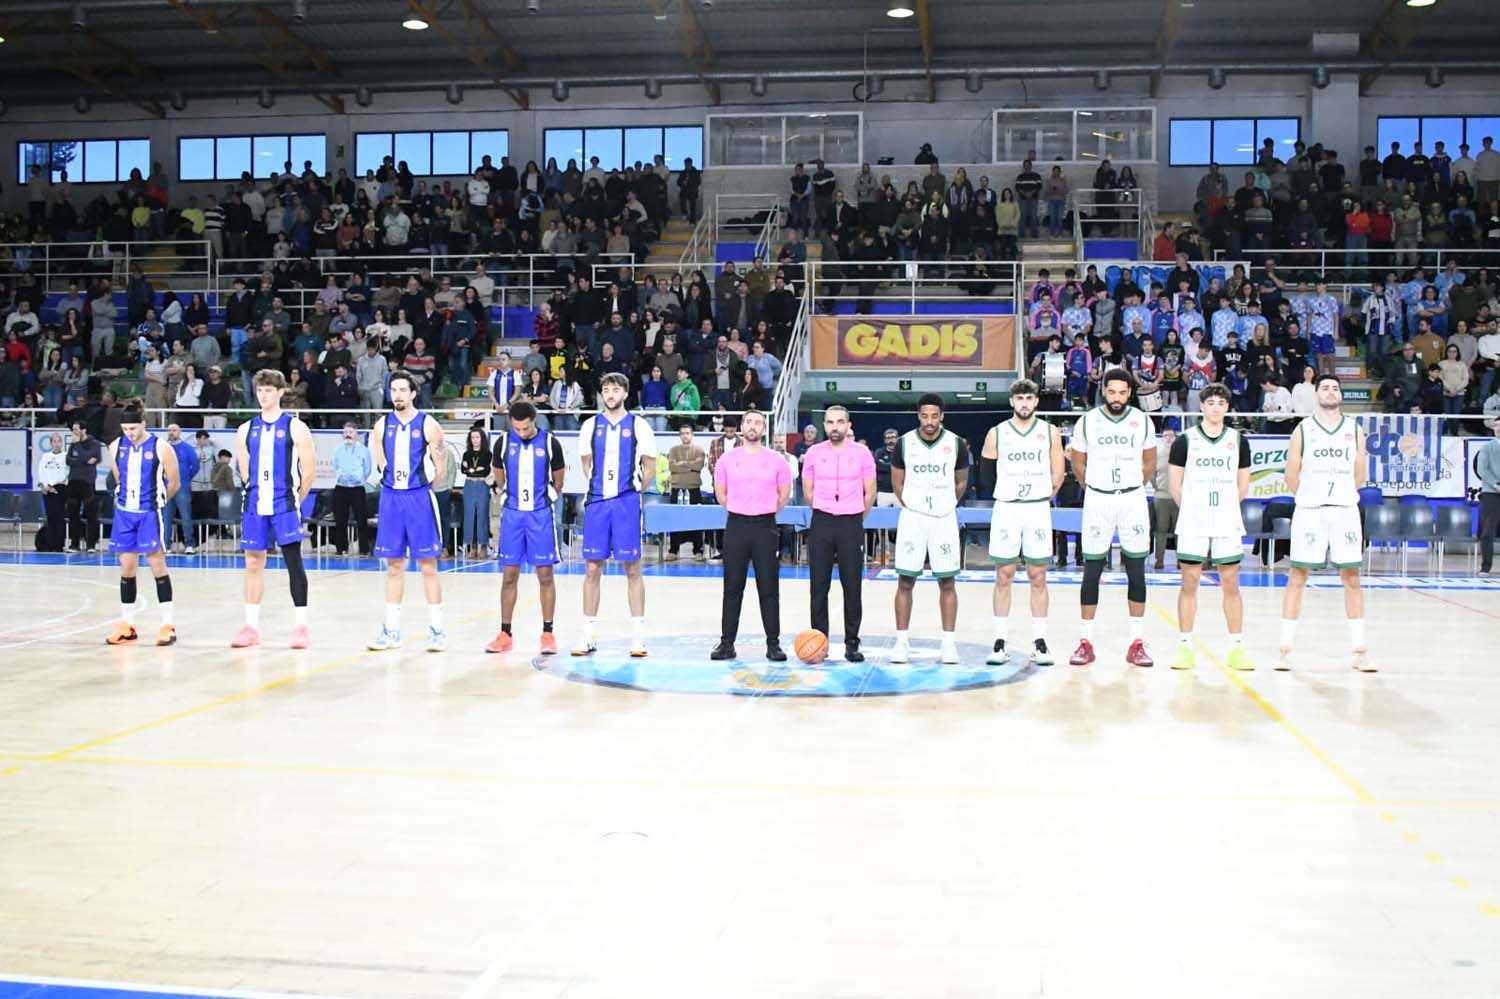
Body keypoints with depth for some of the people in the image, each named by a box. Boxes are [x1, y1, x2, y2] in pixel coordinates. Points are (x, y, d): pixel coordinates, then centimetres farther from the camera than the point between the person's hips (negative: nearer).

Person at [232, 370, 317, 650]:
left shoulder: (295, 428, -2)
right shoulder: (246, 430, 9)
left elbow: (309, 471, -1)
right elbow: (244, 470, 16)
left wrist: (294, 499, 4)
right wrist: (258, 493, 12)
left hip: (285, 506, -4)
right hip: (254, 505, 4)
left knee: (293, 563, -5)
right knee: (253, 563, 7)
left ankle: (301, 626, -1)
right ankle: (251, 626, 14)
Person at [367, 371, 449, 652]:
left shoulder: (427, 425, -4)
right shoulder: (382, 426, 6)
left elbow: (441, 468, -1)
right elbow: (381, 465, 15)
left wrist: (419, 487, 6)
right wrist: (397, 486, 9)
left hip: (420, 499, -3)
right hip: (390, 499, 4)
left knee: (428, 565, -1)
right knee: (394, 565, 8)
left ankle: (436, 630, 5)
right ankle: (391, 630, 14)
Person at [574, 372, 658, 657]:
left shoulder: (638, 425, 1)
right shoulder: (590, 426, 8)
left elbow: (650, 467, 6)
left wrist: (635, 489, 1)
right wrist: (597, 485, 8)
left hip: (627, 503, -2)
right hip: (596, 502, 3)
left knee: (632, 568, 0)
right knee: (592, 568, 4)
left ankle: (638, 635, 5)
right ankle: (589, 635, 10)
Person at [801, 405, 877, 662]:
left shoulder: (861, 452, -1)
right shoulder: (814, 453, 4)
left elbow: (870, 492, 4)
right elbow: (808, 490, 12)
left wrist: (855, 518, 9)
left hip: (851, 524, -1)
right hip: (821, 524, 1)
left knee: (852, 586, 0)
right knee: (818, 585, 3)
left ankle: (852, 642, 6)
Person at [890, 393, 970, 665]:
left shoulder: (956, 444, -3)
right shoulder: (905, 443, -3)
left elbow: (961, 483, 10)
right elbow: (897, 482, 9)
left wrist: (944, 505, 8)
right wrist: (911, 506, 5)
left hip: (944, 519, 0)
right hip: (911, 518, 0)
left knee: (947, 582, 3)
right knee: (905, 581, 1)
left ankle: (949, 643, 9)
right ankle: (902, 641, 7)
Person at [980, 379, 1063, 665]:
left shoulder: (1050, 432, 4)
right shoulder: (997, 433, 2)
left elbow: (1057, 475, 9)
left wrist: (1042, 499, 10)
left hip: (1038, 510, 1)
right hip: (1005, 510, 0)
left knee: (1038, 577, 2)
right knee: (1004, 577, 1)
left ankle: (1039, 643, 7)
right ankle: (1000, 643, 5)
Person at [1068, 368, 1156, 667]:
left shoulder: (1142, 421, 0)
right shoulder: (1087, 421, -2)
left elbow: (1150, 462, 13)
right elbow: (1078, 463, 10)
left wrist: (1133, 488, 13)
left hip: (1133, 499, 1)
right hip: (1097, 500, -1)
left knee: (1136, 572, 1)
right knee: (1092, 572, 1)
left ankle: (1137, 643, 7)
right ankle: (1086, 642, 7)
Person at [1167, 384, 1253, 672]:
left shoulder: (1238, 440, 7)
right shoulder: (1185, 440, 1)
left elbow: (1243, 486, 14)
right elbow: (1175, 485, 4)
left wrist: (1224, 507, 12)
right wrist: (1194, 509, 8)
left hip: (1228, 525, 2)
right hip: (1192, 525, -2)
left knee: (1231, 584, 3)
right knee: (1189, 583, 0)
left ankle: (1237, 648, 8)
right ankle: (1185, 647, 6)